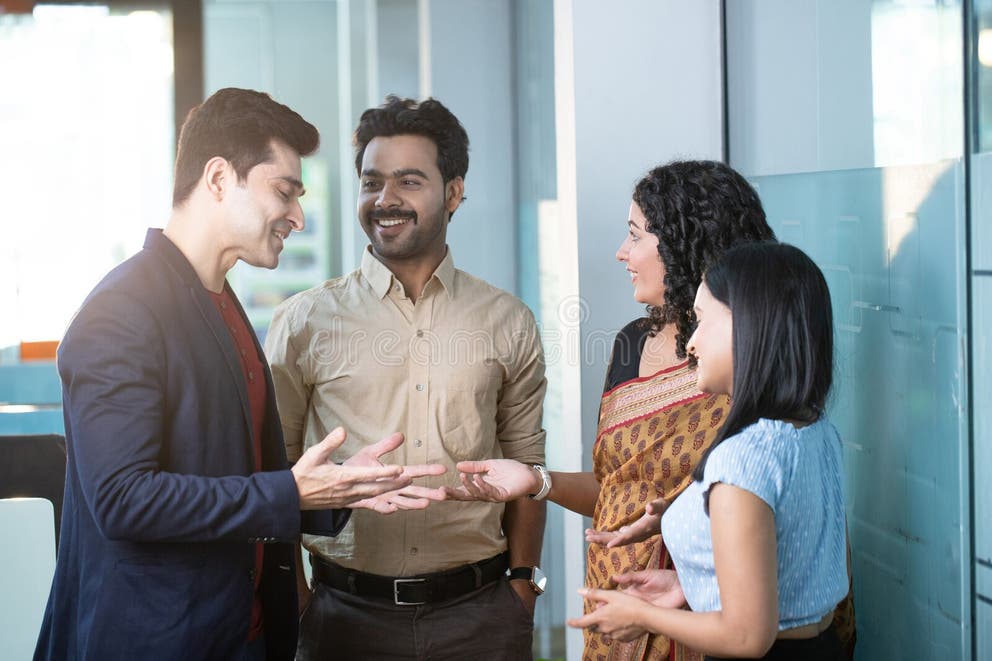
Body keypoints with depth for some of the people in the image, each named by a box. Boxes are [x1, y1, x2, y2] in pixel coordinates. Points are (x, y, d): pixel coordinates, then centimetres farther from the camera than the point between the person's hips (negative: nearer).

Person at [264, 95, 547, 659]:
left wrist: (522, 586, 3)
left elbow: (524, 464, 9)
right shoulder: (305, 322, -1)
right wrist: (288, 602, 0)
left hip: (478, 612, 1)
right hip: (347, 613, -1)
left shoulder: (509, 323, 4)